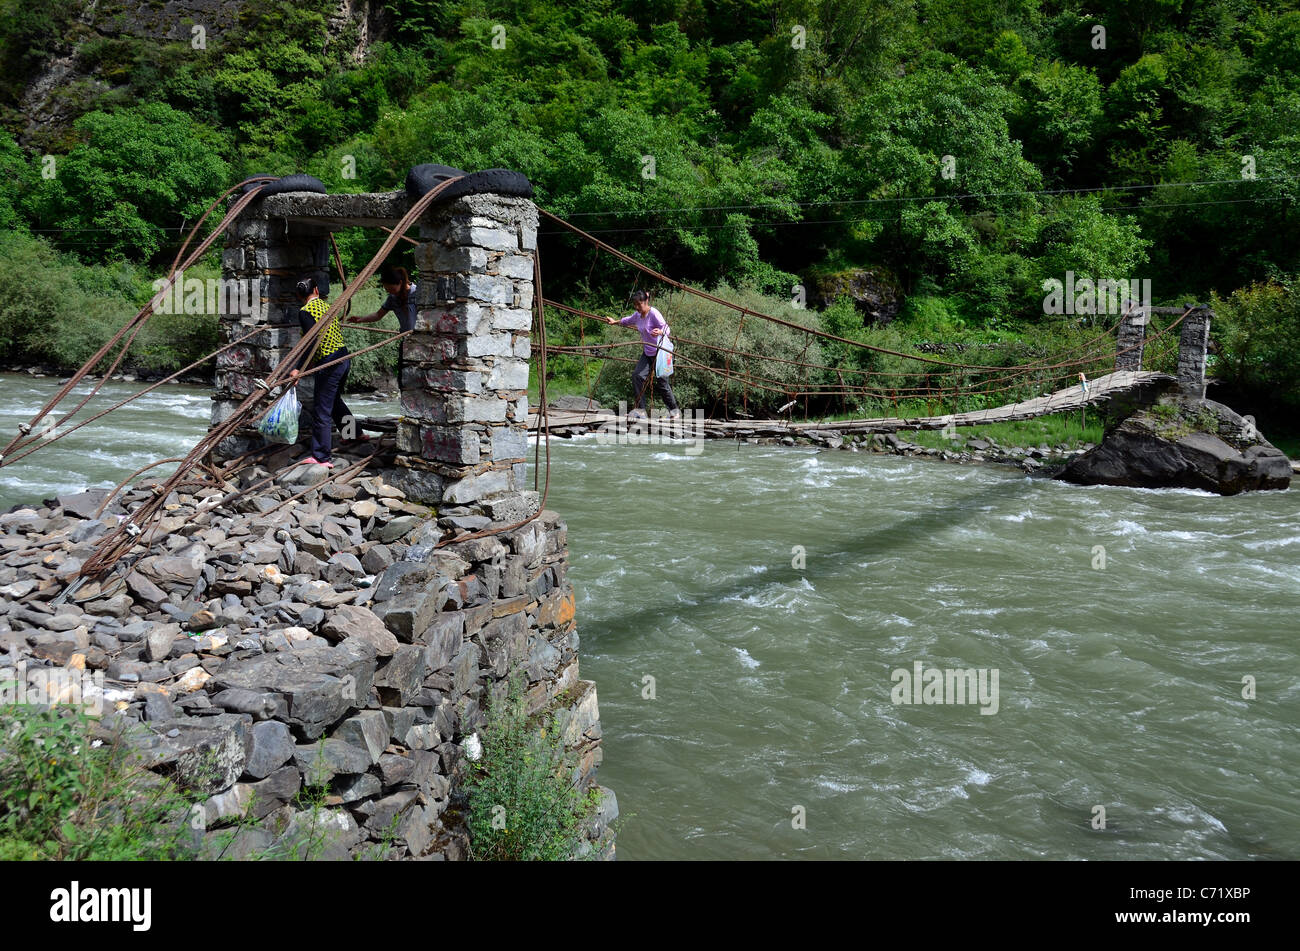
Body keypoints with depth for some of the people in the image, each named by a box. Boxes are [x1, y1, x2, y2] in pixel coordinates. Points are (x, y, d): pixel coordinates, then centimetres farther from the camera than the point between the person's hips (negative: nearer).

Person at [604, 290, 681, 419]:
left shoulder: (653, 313, -19)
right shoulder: (638, 315, 4)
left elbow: (666, 328, -26)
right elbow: (628, 321, 27)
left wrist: (659, 332, -48)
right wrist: (615, 322, 37)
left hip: (660, 352, -7)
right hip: (647, 352, 7)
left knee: (661, 382, -2)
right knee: (637, 375, -9)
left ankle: (674, 411, 15)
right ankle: (640, 409, -6)